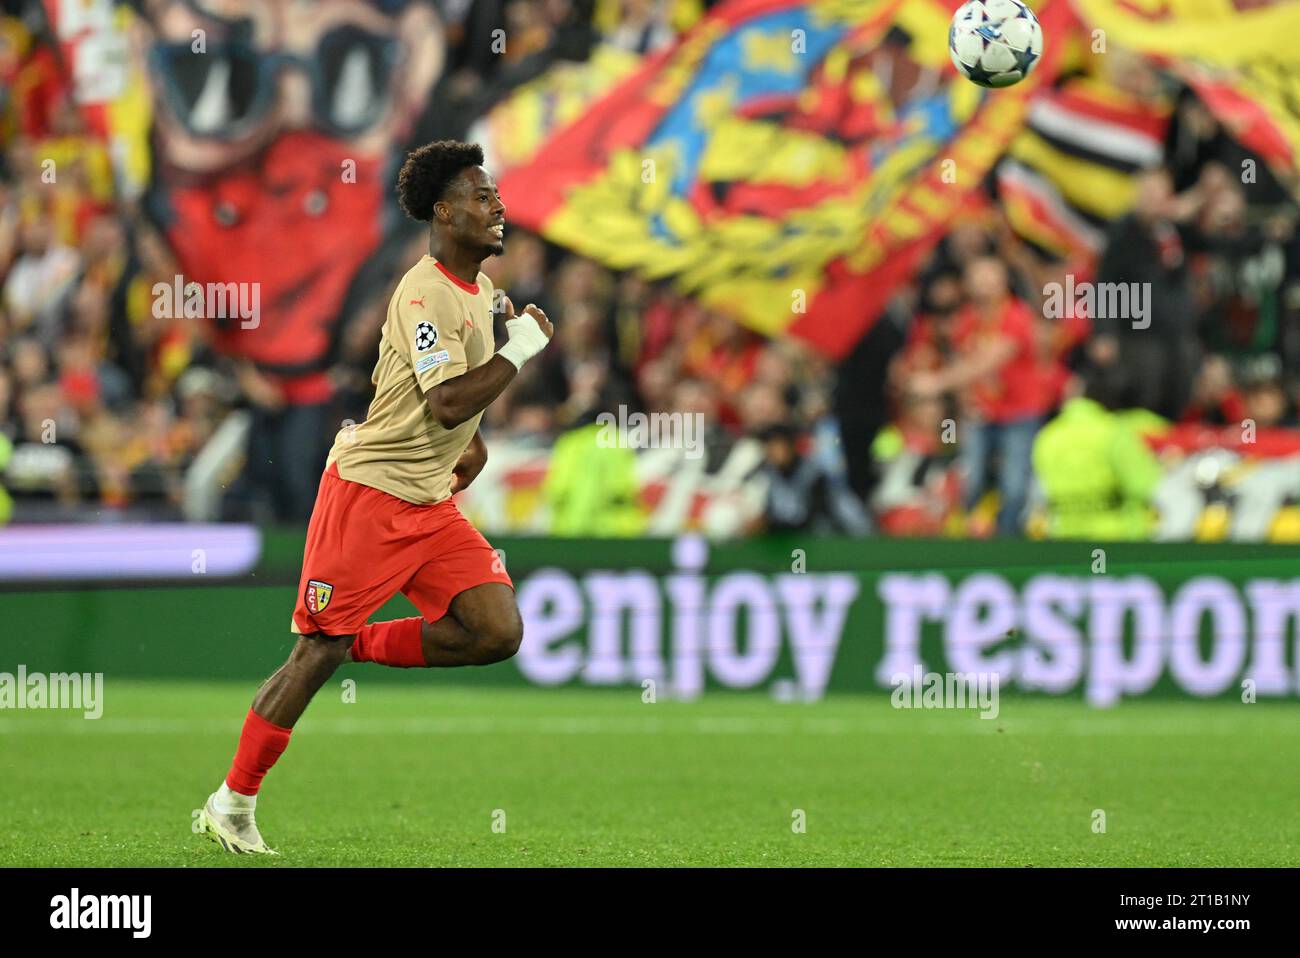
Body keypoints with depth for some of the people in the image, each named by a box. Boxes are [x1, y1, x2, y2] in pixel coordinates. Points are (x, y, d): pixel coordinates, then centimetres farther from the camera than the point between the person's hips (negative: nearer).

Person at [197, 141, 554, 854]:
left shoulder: (479, 290, 12)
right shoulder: (425, 294, -17)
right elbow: (447, 403, -28)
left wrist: (472, 440, 22)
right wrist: (520, 350, -19)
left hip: (430, 503, 8)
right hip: (370, 491, -8)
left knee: (498, 631, -9)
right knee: (318, 652, -6)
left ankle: (362, 645, 10)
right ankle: (233, 804, 5)